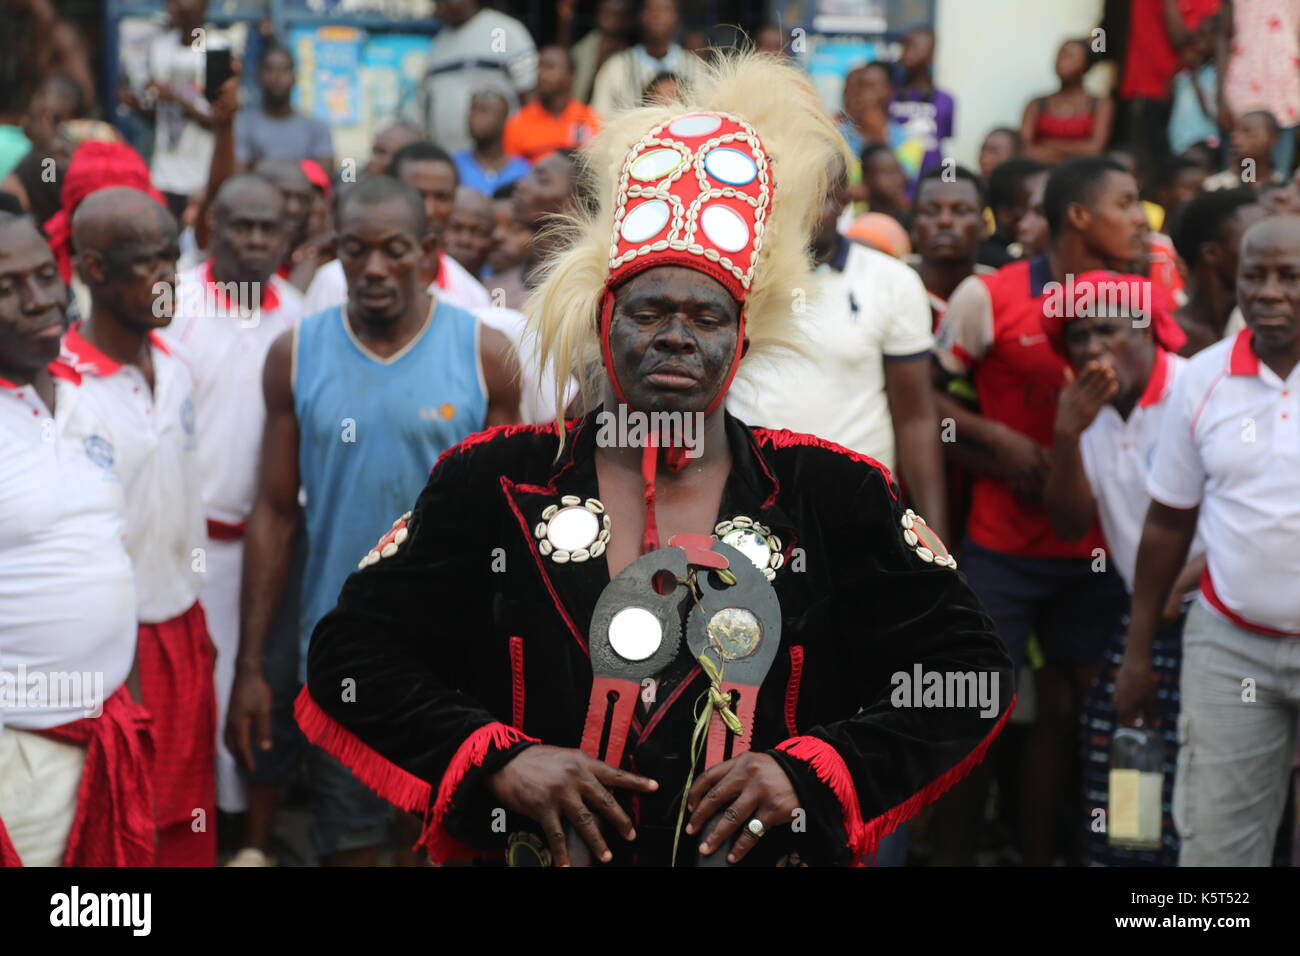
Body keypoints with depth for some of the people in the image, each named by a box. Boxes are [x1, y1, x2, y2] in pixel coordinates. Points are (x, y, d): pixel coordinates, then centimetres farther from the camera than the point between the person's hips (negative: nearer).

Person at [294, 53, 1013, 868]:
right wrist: (495, 758, -16)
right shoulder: (494, 482, -4)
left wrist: (811, 771, -17)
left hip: (766, 850, 0)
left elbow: (967, 670, -4)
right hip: (533, 849, 0)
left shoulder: (834, 494, -4)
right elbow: (351, 650, -3)